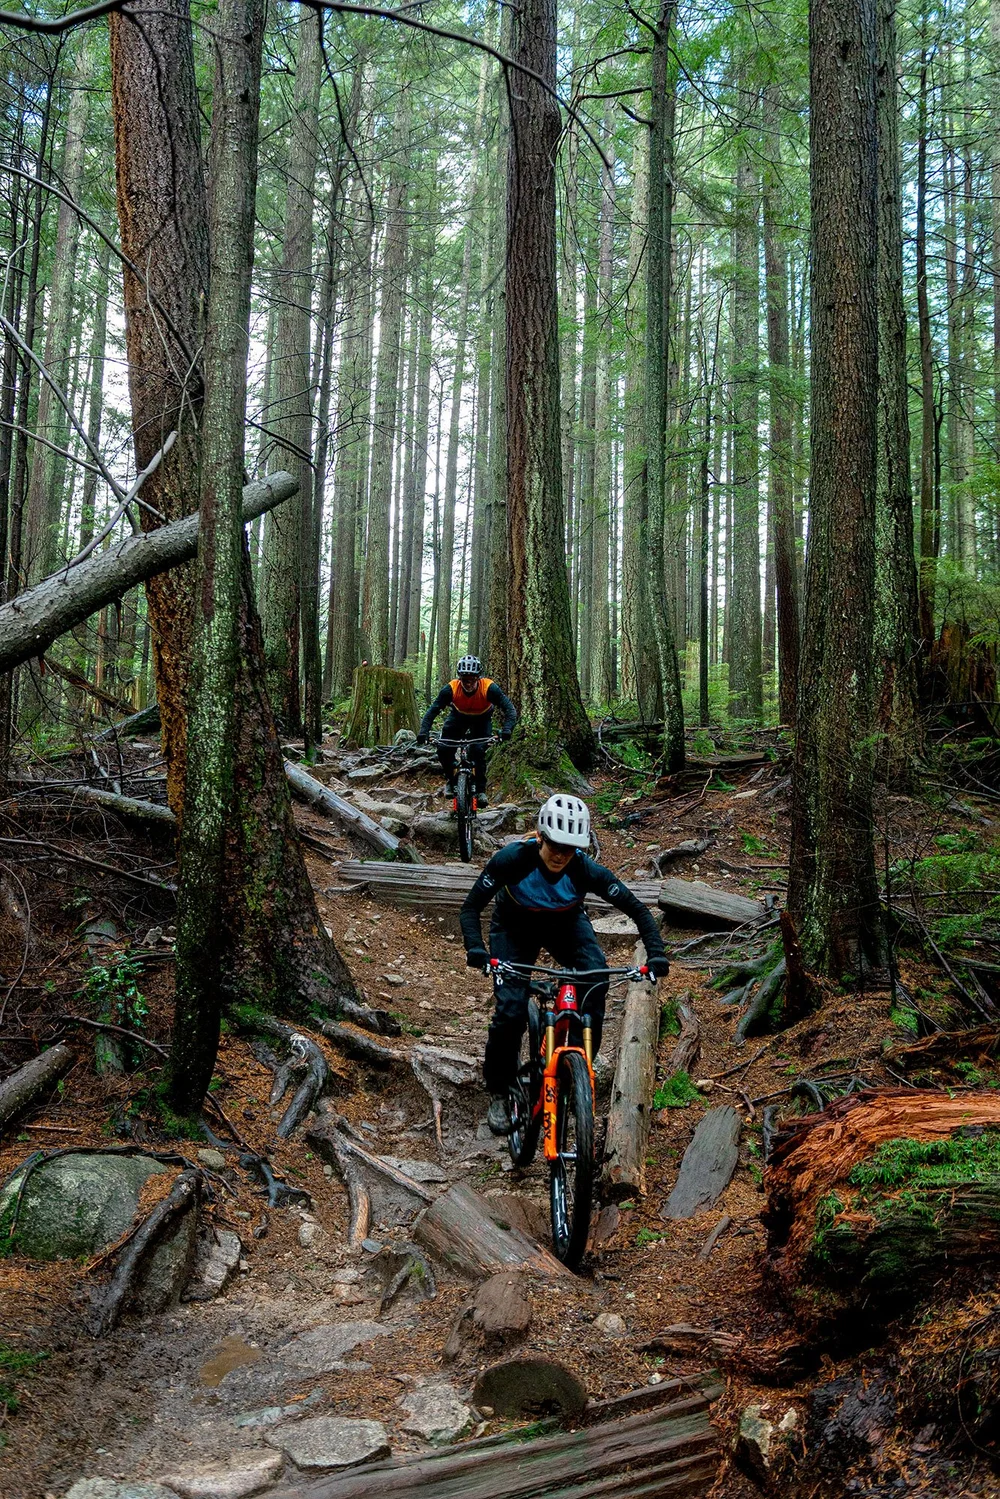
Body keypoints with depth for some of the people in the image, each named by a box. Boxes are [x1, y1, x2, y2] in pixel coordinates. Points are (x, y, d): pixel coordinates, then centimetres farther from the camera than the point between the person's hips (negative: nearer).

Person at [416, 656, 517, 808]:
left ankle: (481, 790, -8)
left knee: (478, 751, -23)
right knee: (444, 750, -14)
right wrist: (424, 732, -41)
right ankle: (452, 780, 12)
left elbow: (509, 709, -33)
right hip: (459, 717, 2)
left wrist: (507, 729, -50)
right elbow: (433, 710, -27)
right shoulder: (451, 689, -31)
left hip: (482, 719, -2)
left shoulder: (489, 688, -34)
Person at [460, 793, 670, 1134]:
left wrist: (656, 954, -37)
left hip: (565, 924, 1)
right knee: (510, 1010, -16)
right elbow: (471, 907, -28)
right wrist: (475, 948, -45)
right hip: (515, 926, -1)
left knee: (595, 979, -27)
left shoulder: (586, 871, -32)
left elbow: (637, 910, -23)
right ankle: (498, 1092, 8)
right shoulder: (512, 859, -35)